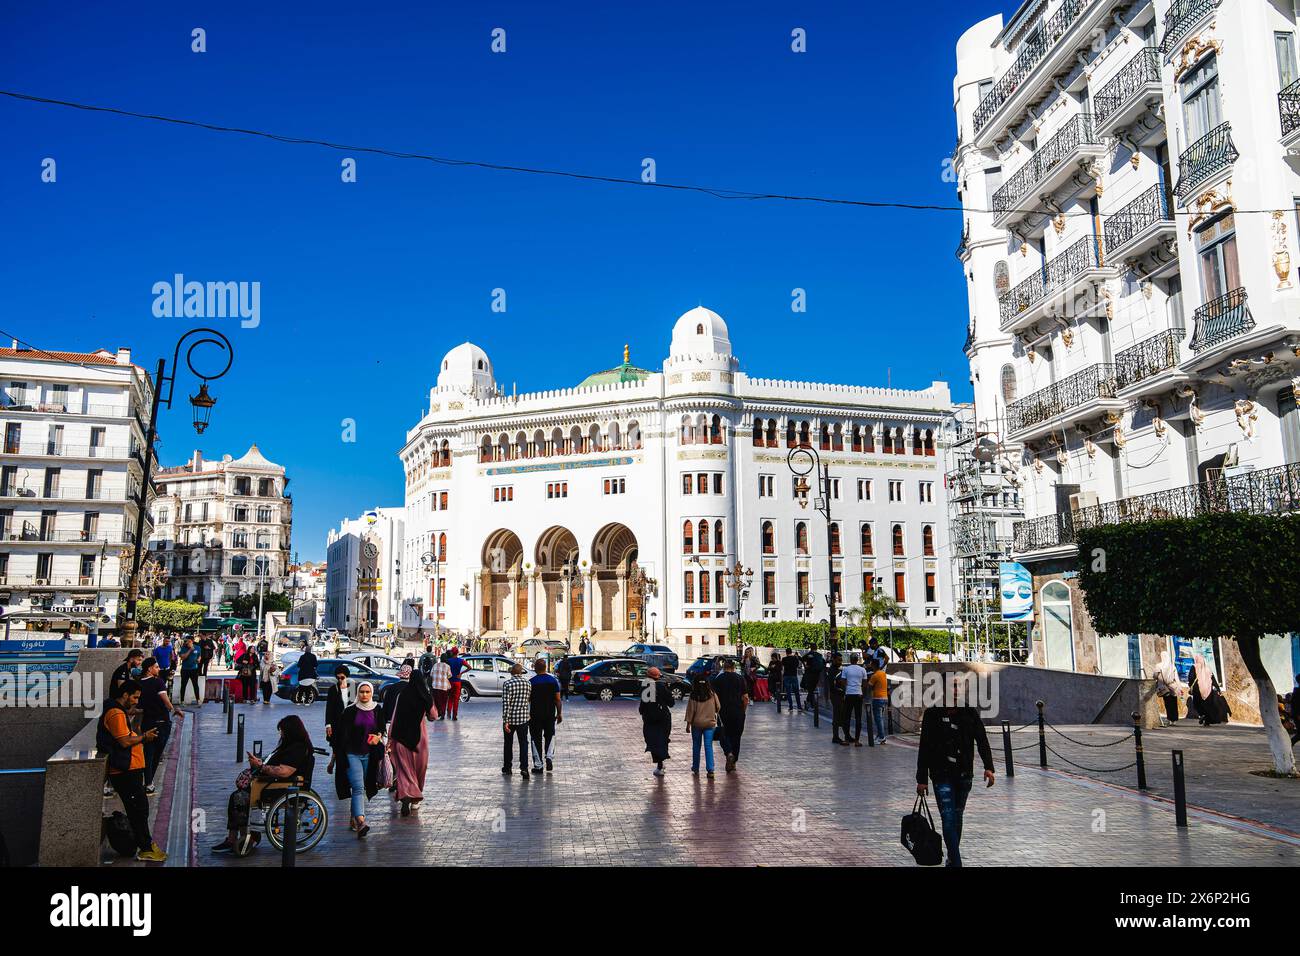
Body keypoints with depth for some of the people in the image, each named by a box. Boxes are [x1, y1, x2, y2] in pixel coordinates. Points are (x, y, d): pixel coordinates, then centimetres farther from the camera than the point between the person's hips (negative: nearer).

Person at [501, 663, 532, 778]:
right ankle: (524, 768, -9)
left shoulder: (507, 684, -11)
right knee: (523, 743, 4)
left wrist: (505, 721, -14)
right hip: (523, 718, 2)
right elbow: (530, 700, 10)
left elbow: (505, 704, -15)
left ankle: (507, 767, 25)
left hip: (510, 718, -2)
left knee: (508, 743, 14)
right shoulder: (528, 683, 0)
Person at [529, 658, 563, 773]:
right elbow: (557, 699, -2)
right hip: (550, 715, 2)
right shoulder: (553, 681, -2)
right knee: (550, 736, 20)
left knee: (536, 739, 7)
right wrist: (559, 714, 7)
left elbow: (527, 700, -4)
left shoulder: (531, 682, -9)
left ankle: (538, 765, 8)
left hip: (535, 716, -2)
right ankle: (549, 756, 0)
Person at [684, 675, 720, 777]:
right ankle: (710, 770, -8)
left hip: (696, 723, 0)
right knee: (708, 746, 1)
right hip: (710, 723, 1)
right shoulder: (712, 695, -5)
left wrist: (688, 723, 1)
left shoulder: (693, 696, -9)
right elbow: (718, 707, 4)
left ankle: (696, 768, 23)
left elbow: (690, 710, -7)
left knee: (696, 746, 13)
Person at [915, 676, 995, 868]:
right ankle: (956, 862, -11)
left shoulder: (970, 713, 2)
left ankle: (952, 857, 33)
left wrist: (988, 767, -17)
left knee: (957, 816, 17)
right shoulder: (933, 714, -6)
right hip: (942, 775, -3)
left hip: (964, 774, 3)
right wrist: (922, 779, -4)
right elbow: (924, 748, -3)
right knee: (949, 818, -11)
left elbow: (982, 741, -2)